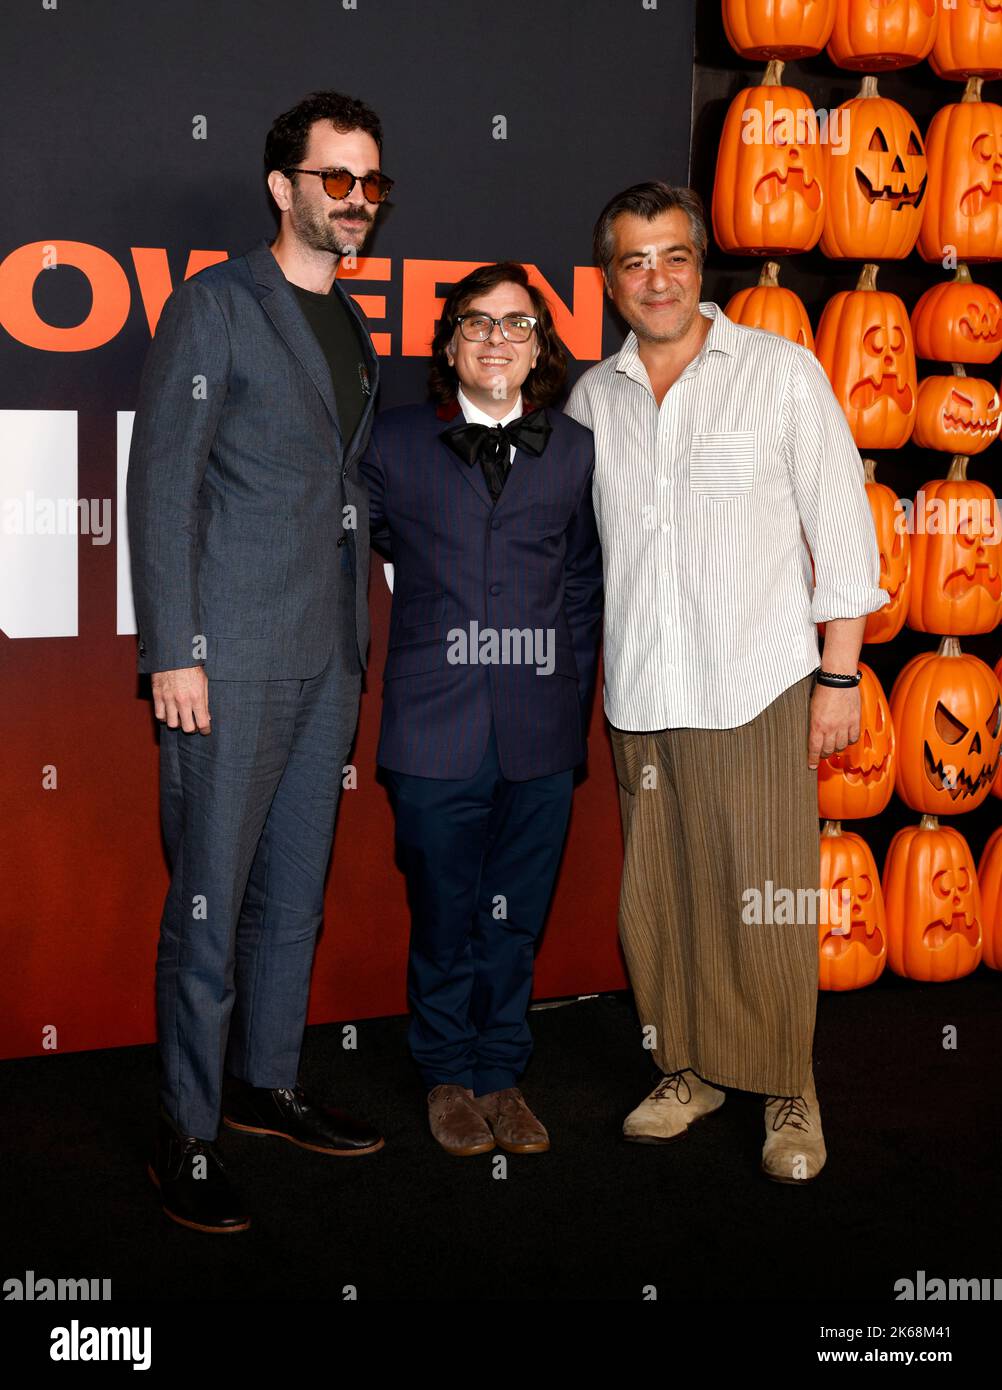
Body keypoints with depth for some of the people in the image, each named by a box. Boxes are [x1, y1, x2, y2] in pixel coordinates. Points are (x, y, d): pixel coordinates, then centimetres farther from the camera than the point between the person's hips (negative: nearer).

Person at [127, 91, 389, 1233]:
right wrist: (172, 650, -15)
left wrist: (356, 642, 15)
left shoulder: (351, 331, 17)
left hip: (328, 660, 7)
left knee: (295, 890, 14)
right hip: (230, 660, -7)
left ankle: (266, 1084, 28)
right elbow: (160, 483, -9)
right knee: (209, 903, -3)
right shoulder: (214, 305, -4)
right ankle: (185, 1136, 7)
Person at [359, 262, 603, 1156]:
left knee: (515, 920, 10)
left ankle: (502, 1074, 26)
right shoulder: (395, 443, 4)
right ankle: (450, 1075, 26)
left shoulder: (575, 451, 9)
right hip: (435, 735, -1)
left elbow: (583, 586, 13)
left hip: (540, 738, 1)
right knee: (444, 917, 8)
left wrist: (575, 704, 8)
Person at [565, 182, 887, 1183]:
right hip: (639, 696, 4)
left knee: (767, 900, -2)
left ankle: (790, 1093, 14)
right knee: (659, 898, 9)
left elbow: (843, 530, 0)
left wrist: (839, 677, -4)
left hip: (758, 689, -3)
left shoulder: (783, 371, 0)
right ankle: (692, 1069, 26)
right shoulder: (590, 399, 10)